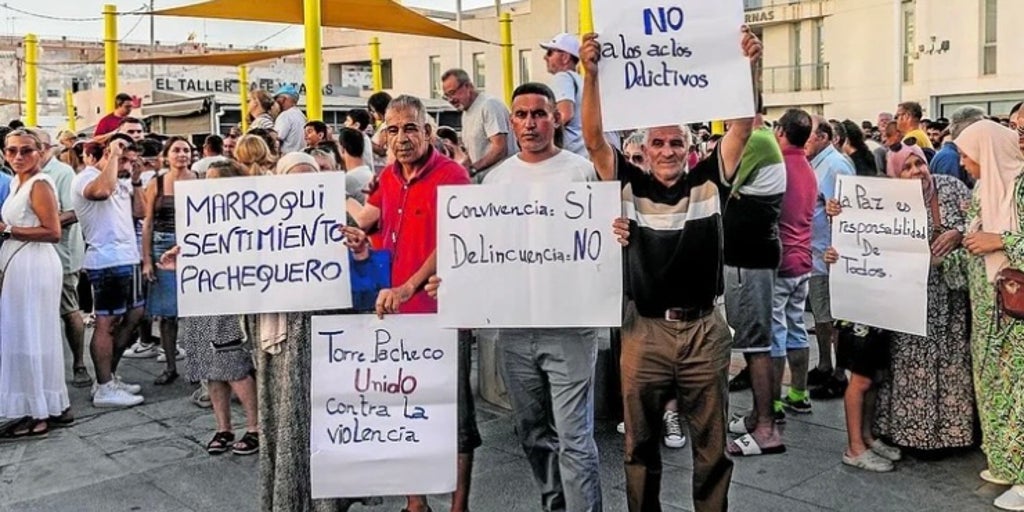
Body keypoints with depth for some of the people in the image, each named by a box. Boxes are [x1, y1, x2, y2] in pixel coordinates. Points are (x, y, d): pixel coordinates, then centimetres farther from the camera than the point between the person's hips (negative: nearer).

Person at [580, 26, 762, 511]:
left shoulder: (708, 181, 2)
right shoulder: (630, 186, 0)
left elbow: (742, 127, -5)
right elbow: (595, 139, -10)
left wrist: (749, 66, -17)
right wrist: (591, 74, -21)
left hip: (705, 330, 1)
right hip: (645, 331, 0)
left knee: (712, 444, 13)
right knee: (640, 444, 13)